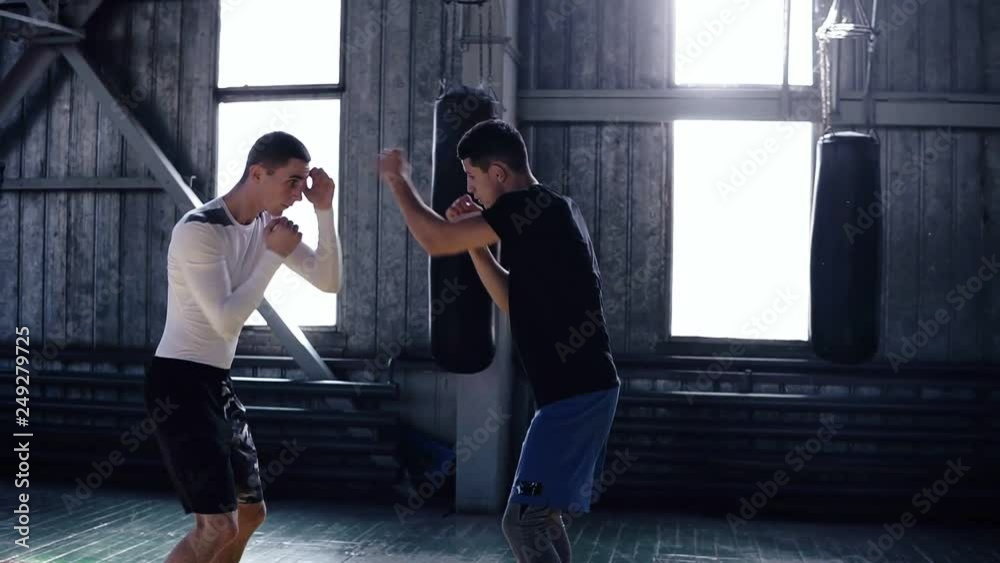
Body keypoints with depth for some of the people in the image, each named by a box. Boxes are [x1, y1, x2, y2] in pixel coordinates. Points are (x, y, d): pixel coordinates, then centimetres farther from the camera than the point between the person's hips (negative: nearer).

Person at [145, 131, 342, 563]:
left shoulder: (268, 223, 6)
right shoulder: (198, 229, -19)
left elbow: (329, 282, 5)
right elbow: (227, 320, -25)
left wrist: (324, 211, -6)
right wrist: (273, 255, -20)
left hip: (216, 382, 10)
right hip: (179, 381, -9)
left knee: (250, 513, 17)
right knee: (218, 526, -16)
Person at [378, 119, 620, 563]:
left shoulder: (531, 207, -14)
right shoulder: (547, 212, 16)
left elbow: (435, 240, -15)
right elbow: (514, 301, 22)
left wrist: (398, 181, 0)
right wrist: (475, 242, 13)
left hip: (573, 391, -10)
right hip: (581, 388, 10)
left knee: (523, 520, -8)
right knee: (543, 512, 18)